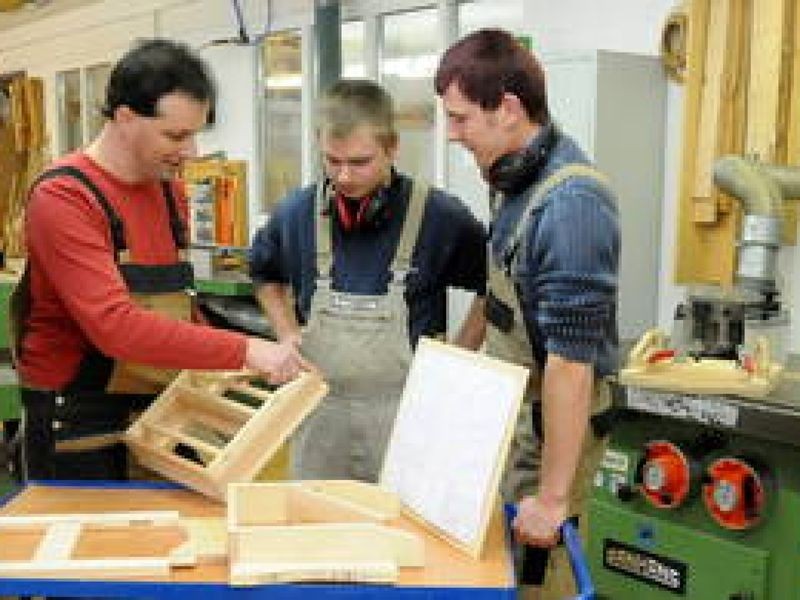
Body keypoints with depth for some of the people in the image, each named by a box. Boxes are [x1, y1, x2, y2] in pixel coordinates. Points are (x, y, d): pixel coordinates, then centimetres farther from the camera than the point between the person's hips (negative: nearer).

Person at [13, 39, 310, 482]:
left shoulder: (170, 192, 6)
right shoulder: (63, 198, -19)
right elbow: (114, 326, -29)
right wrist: (242, 351, -30)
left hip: (157, 411, 7)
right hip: (77, 429, -7)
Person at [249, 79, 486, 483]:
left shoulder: (441, 217, -10)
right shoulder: (296, 213, 0)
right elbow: (265, 275, 21)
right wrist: (289, 336, 8)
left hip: (407, 414, -3)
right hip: (318, 414, 3)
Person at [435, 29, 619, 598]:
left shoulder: (569, 203, -27)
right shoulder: (519, 176, 2)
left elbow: (571, 359, -27)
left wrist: (552, 495, -23)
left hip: (551, 419, -8)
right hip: (511, 406, 8)